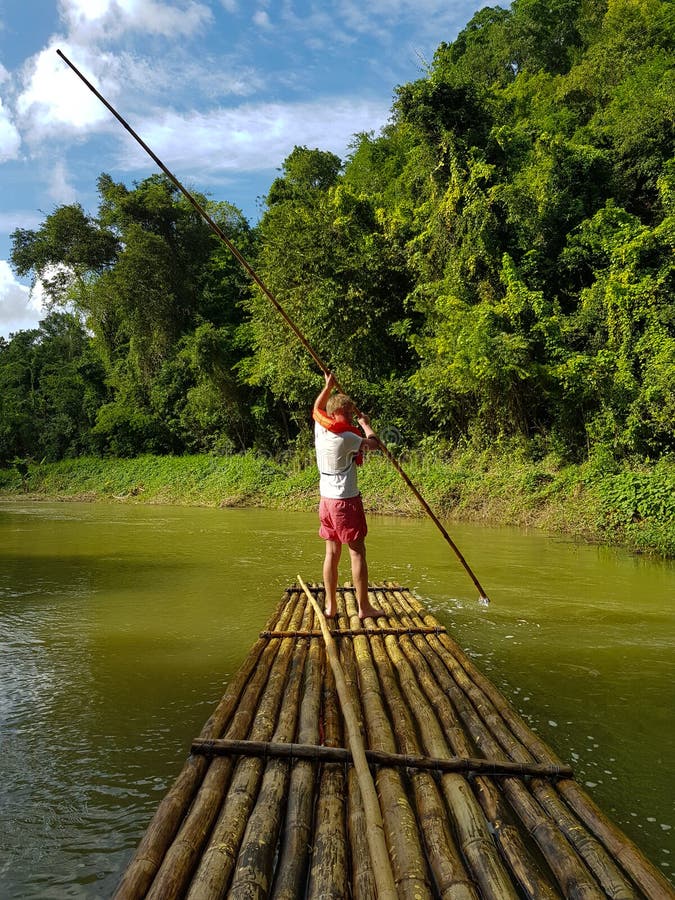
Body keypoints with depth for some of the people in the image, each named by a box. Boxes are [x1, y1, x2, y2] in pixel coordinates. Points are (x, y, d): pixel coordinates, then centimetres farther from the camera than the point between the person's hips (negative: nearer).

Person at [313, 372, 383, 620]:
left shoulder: (320, 429, 4)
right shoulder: (345, 437, -16)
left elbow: (316, 409, 25)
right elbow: (373, 443, -4)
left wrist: (328, 386, 32)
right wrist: (365, 423, 12)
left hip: (326, 499, 8)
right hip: (346, 500, -7)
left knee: (332, 553, 11)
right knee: (357, 552, -1)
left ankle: (331, 605, 15)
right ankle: (364, 607, 4)